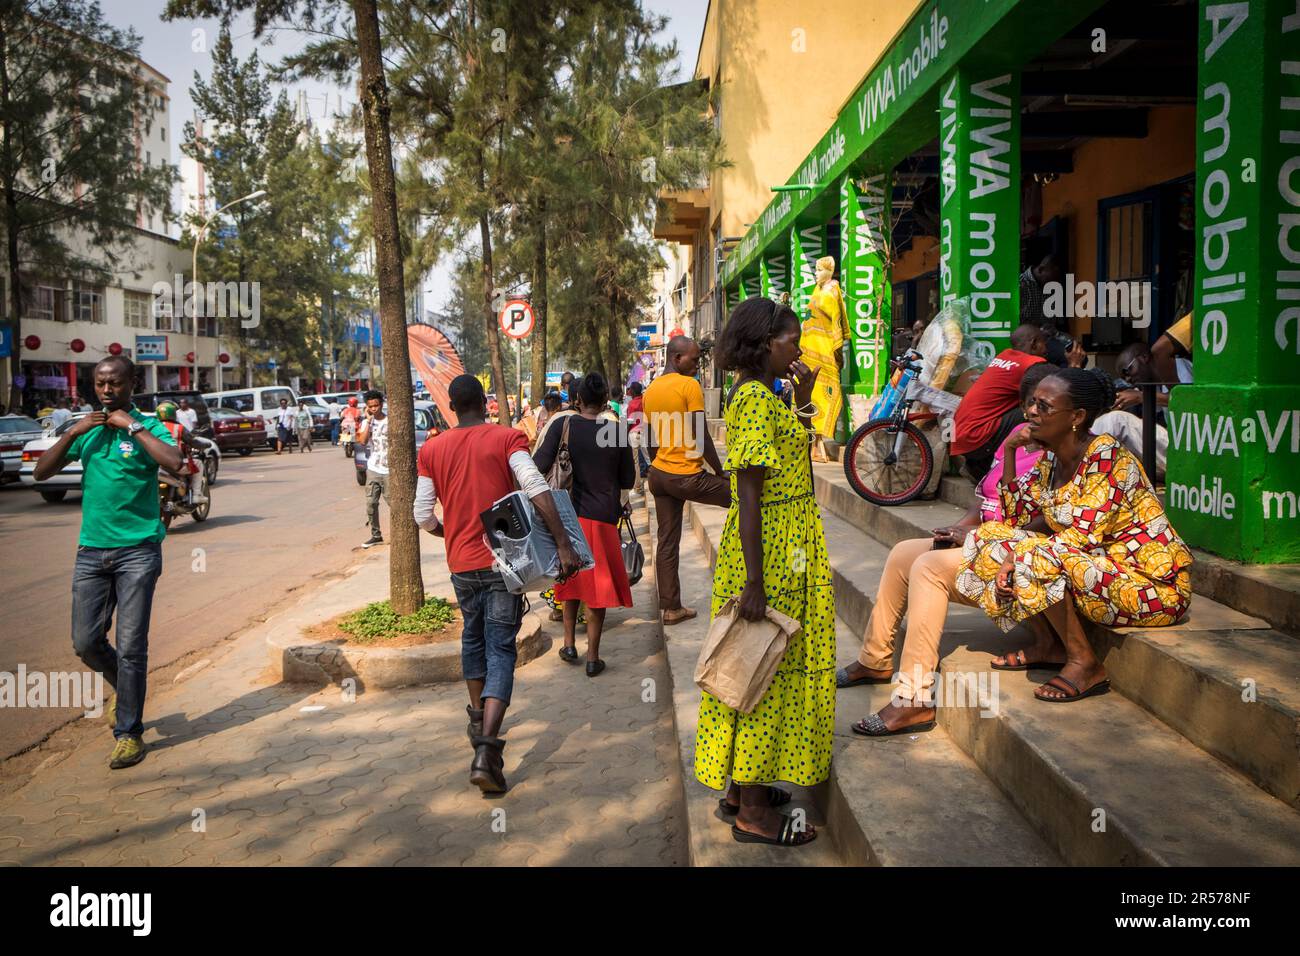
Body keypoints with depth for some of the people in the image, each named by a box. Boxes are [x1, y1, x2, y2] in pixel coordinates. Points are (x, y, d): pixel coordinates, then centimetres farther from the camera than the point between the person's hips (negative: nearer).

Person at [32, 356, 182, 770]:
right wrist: (73, 432, -5)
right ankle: (125, 688, 35)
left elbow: (174, 463, -23)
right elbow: (41, 472, 5)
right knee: (86, 643, 6)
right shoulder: (86, 429, 11)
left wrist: (133, 426, -18)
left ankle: (128, 733, 9)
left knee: (131, 646, -2)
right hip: (91, 550, 5)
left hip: (137, 552, -4)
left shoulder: (146, 426, -2)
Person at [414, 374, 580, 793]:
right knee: (501, 651, -2)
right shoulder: (507, 438, -5)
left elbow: (423, 515, 2)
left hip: (461, 563, 3)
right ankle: (486, 748, -16)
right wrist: (563, 543, -22)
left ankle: (479, 718, 40)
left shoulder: (431, 449, 4)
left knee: (473, 637, 25)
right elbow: (535, 487, -20)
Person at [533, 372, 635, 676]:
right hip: (603, 517, -1)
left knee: (572, 580, 21)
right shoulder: (616, 431, -6)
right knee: (598, 585, 7)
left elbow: (539, 466, -18)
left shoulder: (563, 426, -8)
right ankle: (593, 657, 10)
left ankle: (569, 644, 26)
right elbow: (627, 480, 3)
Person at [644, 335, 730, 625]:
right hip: (687, 476, -7)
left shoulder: (650, 390, 11)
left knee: (667, 542, 10)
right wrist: (721, 472, -5)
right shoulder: (690, 386, -12)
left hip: (658, 474, 8)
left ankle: (672, 608, 14)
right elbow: (701, 438, -15)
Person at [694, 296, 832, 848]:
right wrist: (754, 582, -26)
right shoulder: (755, 399, -18)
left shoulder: (762, 394, 12)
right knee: (765, 672, -1)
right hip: (769, 553, -10)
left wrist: (802, 403, 15)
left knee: (774, 669, 17)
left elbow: (792, 463, 24)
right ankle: (753, 813, 11)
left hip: (786, 548, 10)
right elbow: (748, 494, -23)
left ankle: (741, 786, 29)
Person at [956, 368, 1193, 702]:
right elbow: (1014, 515, 9)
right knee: (992, 536, 1)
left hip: (1155, 586, -9)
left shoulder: (1107, 456, -18)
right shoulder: (1050, 461, 6)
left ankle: (1085, 664, -14)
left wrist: (1016, 557, -23)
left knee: (1034, 558, -31)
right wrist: (1009, 451, 1)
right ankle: (1048, 643, 2)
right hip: (1102, 568, 9)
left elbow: (1084, 536, -23)